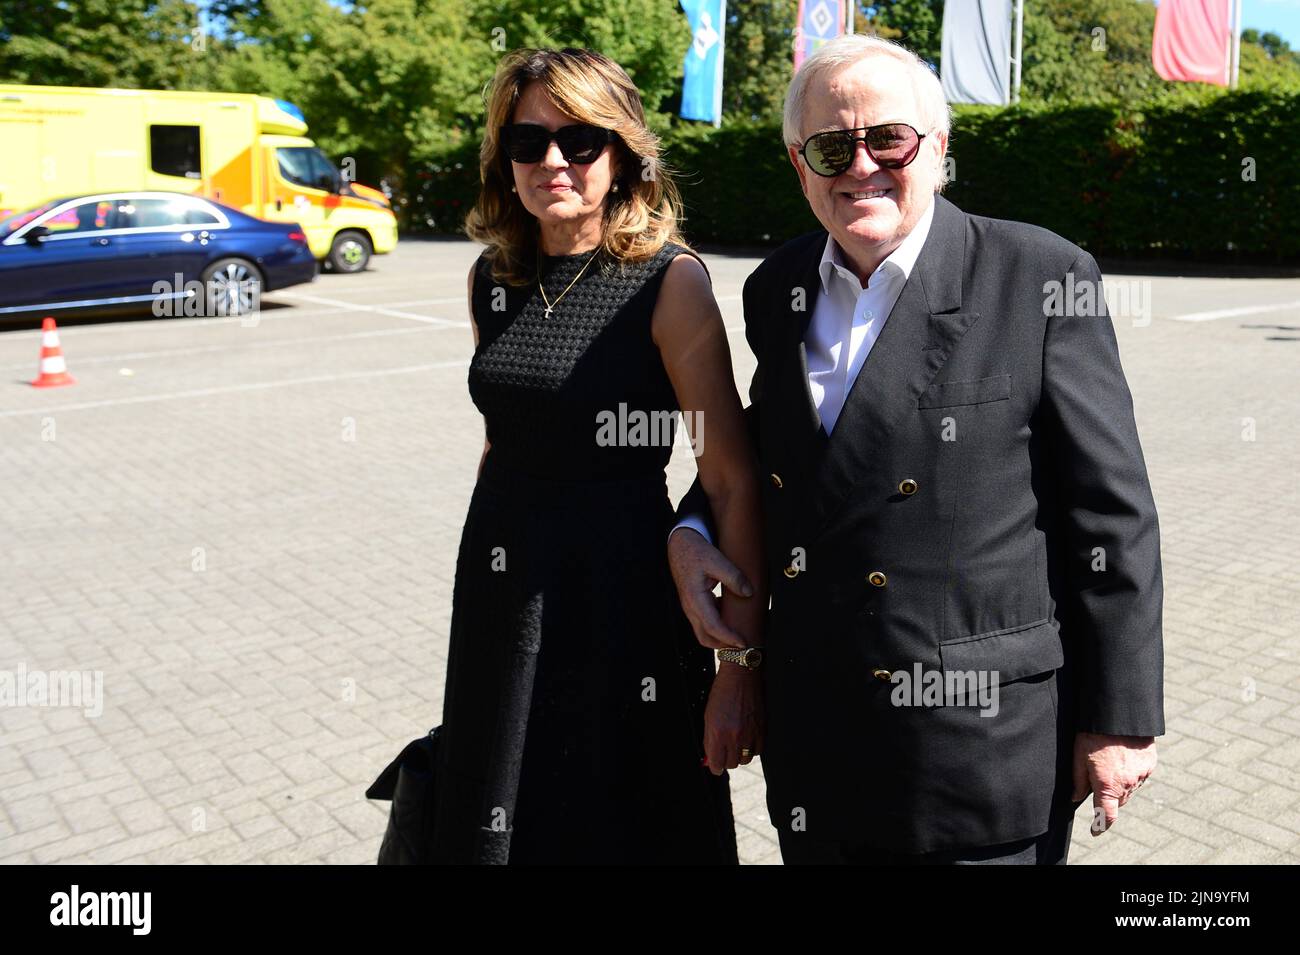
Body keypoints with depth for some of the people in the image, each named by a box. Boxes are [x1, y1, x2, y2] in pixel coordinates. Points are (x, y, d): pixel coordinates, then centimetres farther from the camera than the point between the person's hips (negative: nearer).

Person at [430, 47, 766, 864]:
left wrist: (739, 666, -20)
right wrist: (487, 575, 18)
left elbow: (733, 482, -17)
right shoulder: (493, 277, 4)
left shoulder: (670, 281, -14)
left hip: (623, 602, -5)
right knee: (500, 827, 20)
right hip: (499, 602, 6)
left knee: (626, 830, 13)